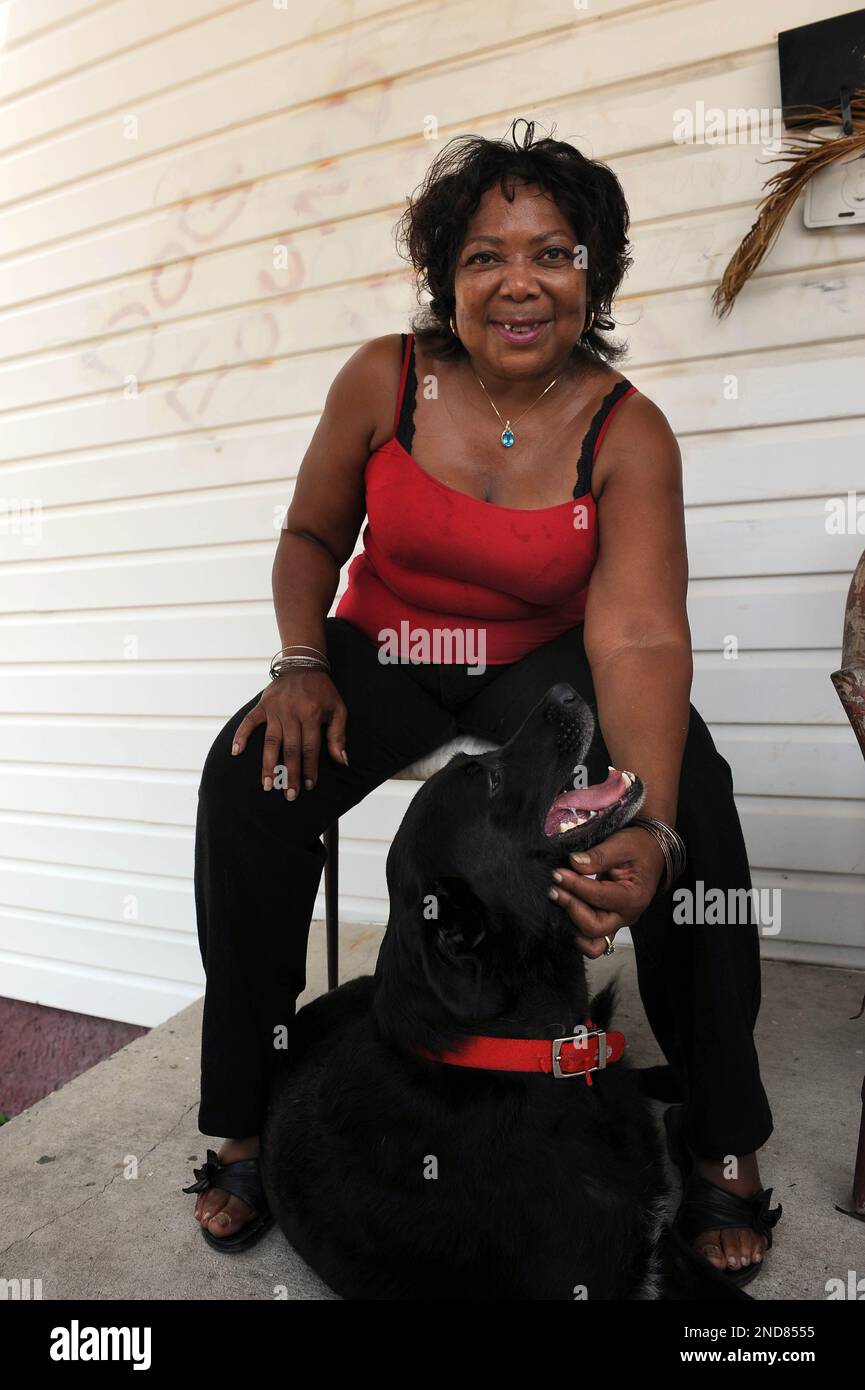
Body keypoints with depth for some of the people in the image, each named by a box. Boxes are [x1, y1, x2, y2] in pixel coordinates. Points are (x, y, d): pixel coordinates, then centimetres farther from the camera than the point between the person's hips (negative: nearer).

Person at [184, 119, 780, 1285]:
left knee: (692, 793, -27)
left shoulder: (627, 430, -14)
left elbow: (639, 637, -27)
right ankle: (243, 1126, -3)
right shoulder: (383, 380, -9)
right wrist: (301, 664, -16)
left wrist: (649, 829, -44)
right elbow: (311, 537, 3)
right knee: (250, 784, -24)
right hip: (383, 652, 2)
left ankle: (723, 1147, -6)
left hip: (543, 663, 0)